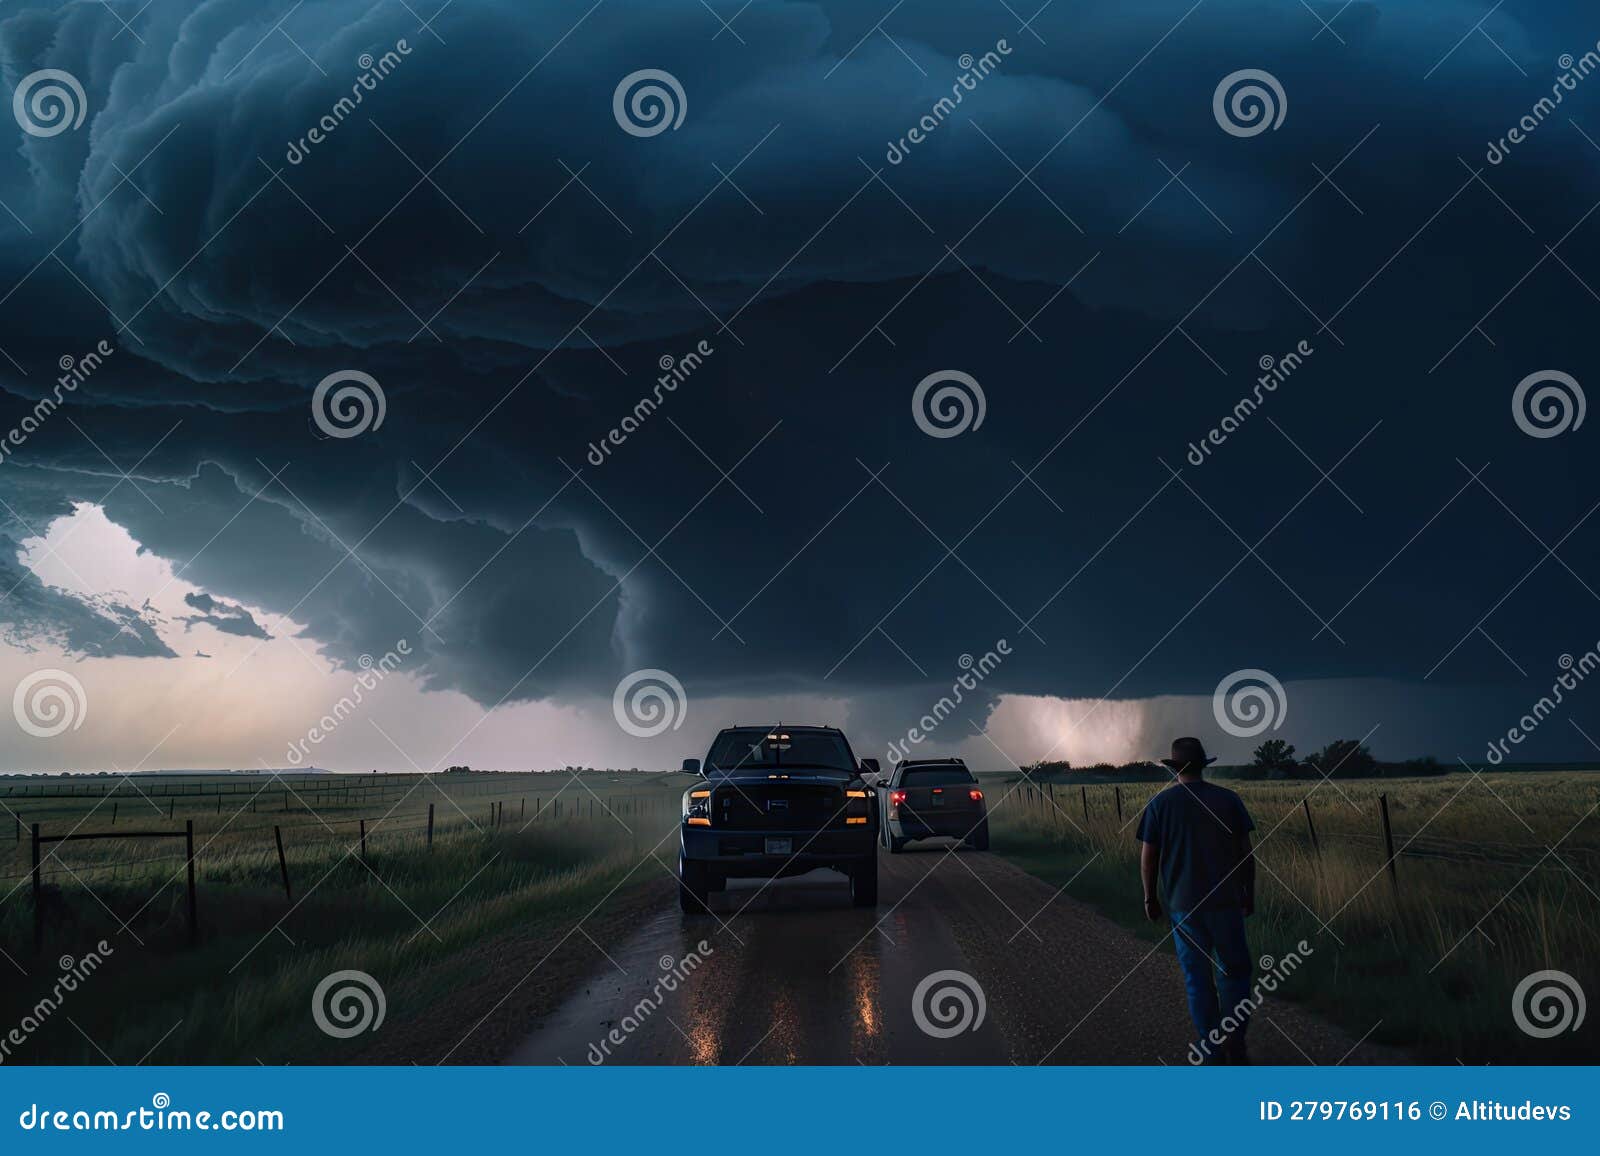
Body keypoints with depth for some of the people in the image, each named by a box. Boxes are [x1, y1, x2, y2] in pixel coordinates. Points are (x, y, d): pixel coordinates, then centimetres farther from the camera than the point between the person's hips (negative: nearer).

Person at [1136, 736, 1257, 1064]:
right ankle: (1235, 1043, 1)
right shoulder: (1228, 799, -1)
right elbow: (1246, 852, -1)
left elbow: (1147, 857, -2)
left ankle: (1213, 1051, 12)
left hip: (1183, 904, 0)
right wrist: (1249, 893, 10)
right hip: (1226, 901, 0)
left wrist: (1149, 898, 9)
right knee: (1234, 972, 12)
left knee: (1197, 978, 9)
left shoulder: (1160, 803, -2)